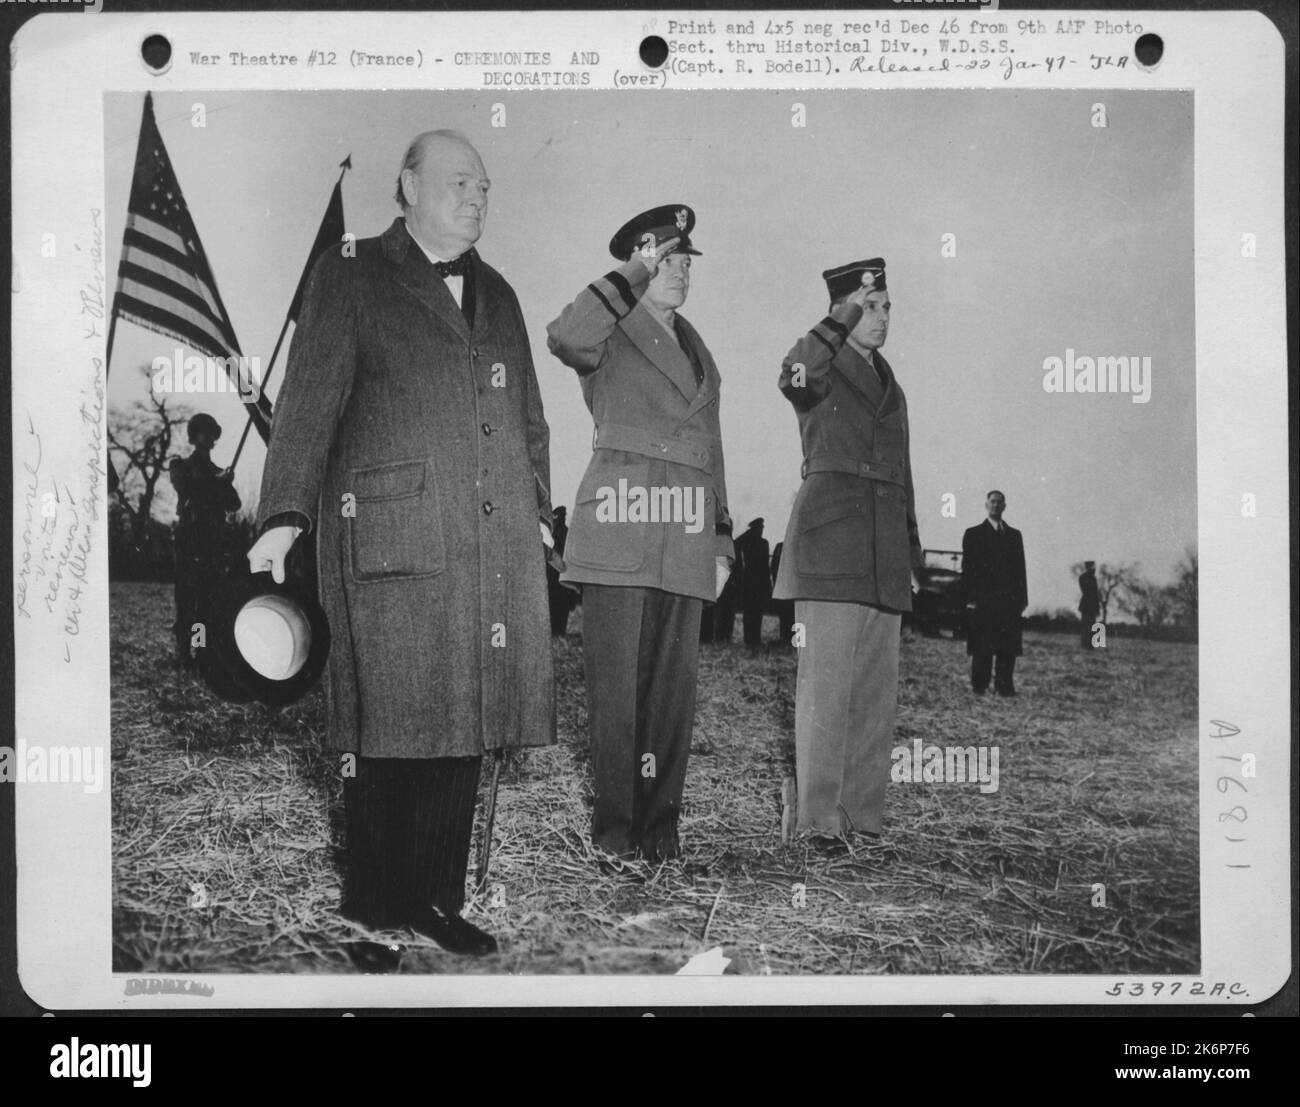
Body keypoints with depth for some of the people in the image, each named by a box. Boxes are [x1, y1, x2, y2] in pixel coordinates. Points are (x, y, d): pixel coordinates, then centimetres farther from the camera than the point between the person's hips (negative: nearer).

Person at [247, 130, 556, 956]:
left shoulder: (497, 294, 20)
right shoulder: (351, 277, 4)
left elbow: (529, 417, 24)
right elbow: (310, 401, -4)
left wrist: (538, 512, 17)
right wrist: (285, 517, -13)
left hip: (497, 547, 5)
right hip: (393, 540, -5)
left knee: (465, 721, 5)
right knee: (392, 726, -3)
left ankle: (435, 899, 14)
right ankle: (375, 910, 9)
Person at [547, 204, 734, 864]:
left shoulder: (697, 350, 24)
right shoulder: (609, 336, 4)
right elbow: (563, 338, -22)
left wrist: (721, 538, 18)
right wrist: (632, 276, -13)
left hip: (685, 538, 6)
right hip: (619, 525, -6)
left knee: (674, 688, 4)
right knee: (616, 686, -5)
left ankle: (660, 828, 11)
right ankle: (614, 832, 2)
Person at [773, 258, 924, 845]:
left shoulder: (891, 386, 24)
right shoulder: (819, 369, 4)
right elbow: (795, 376, -24)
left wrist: (912, 558, 21)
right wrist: (842, 322, -29)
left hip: (884, 550, 7)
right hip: (830, 536, -7)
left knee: (879, 688, 5)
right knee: (826, 681, -10)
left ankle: (864, 813, 11)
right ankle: (819, 817, -7)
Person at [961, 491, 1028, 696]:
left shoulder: (1014, 535, 19)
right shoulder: (973, 534, 8)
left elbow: (1020, 568, 15)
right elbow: (967, 568, 2)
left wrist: (1022, 598, 5)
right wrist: (970, 598, -8)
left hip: (1009, 600, 3)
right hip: (983, 599, -3)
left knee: (1008, 647, -3)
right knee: (982, 648, -5)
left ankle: (1005, 685, 0)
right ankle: (979, 686, 0)